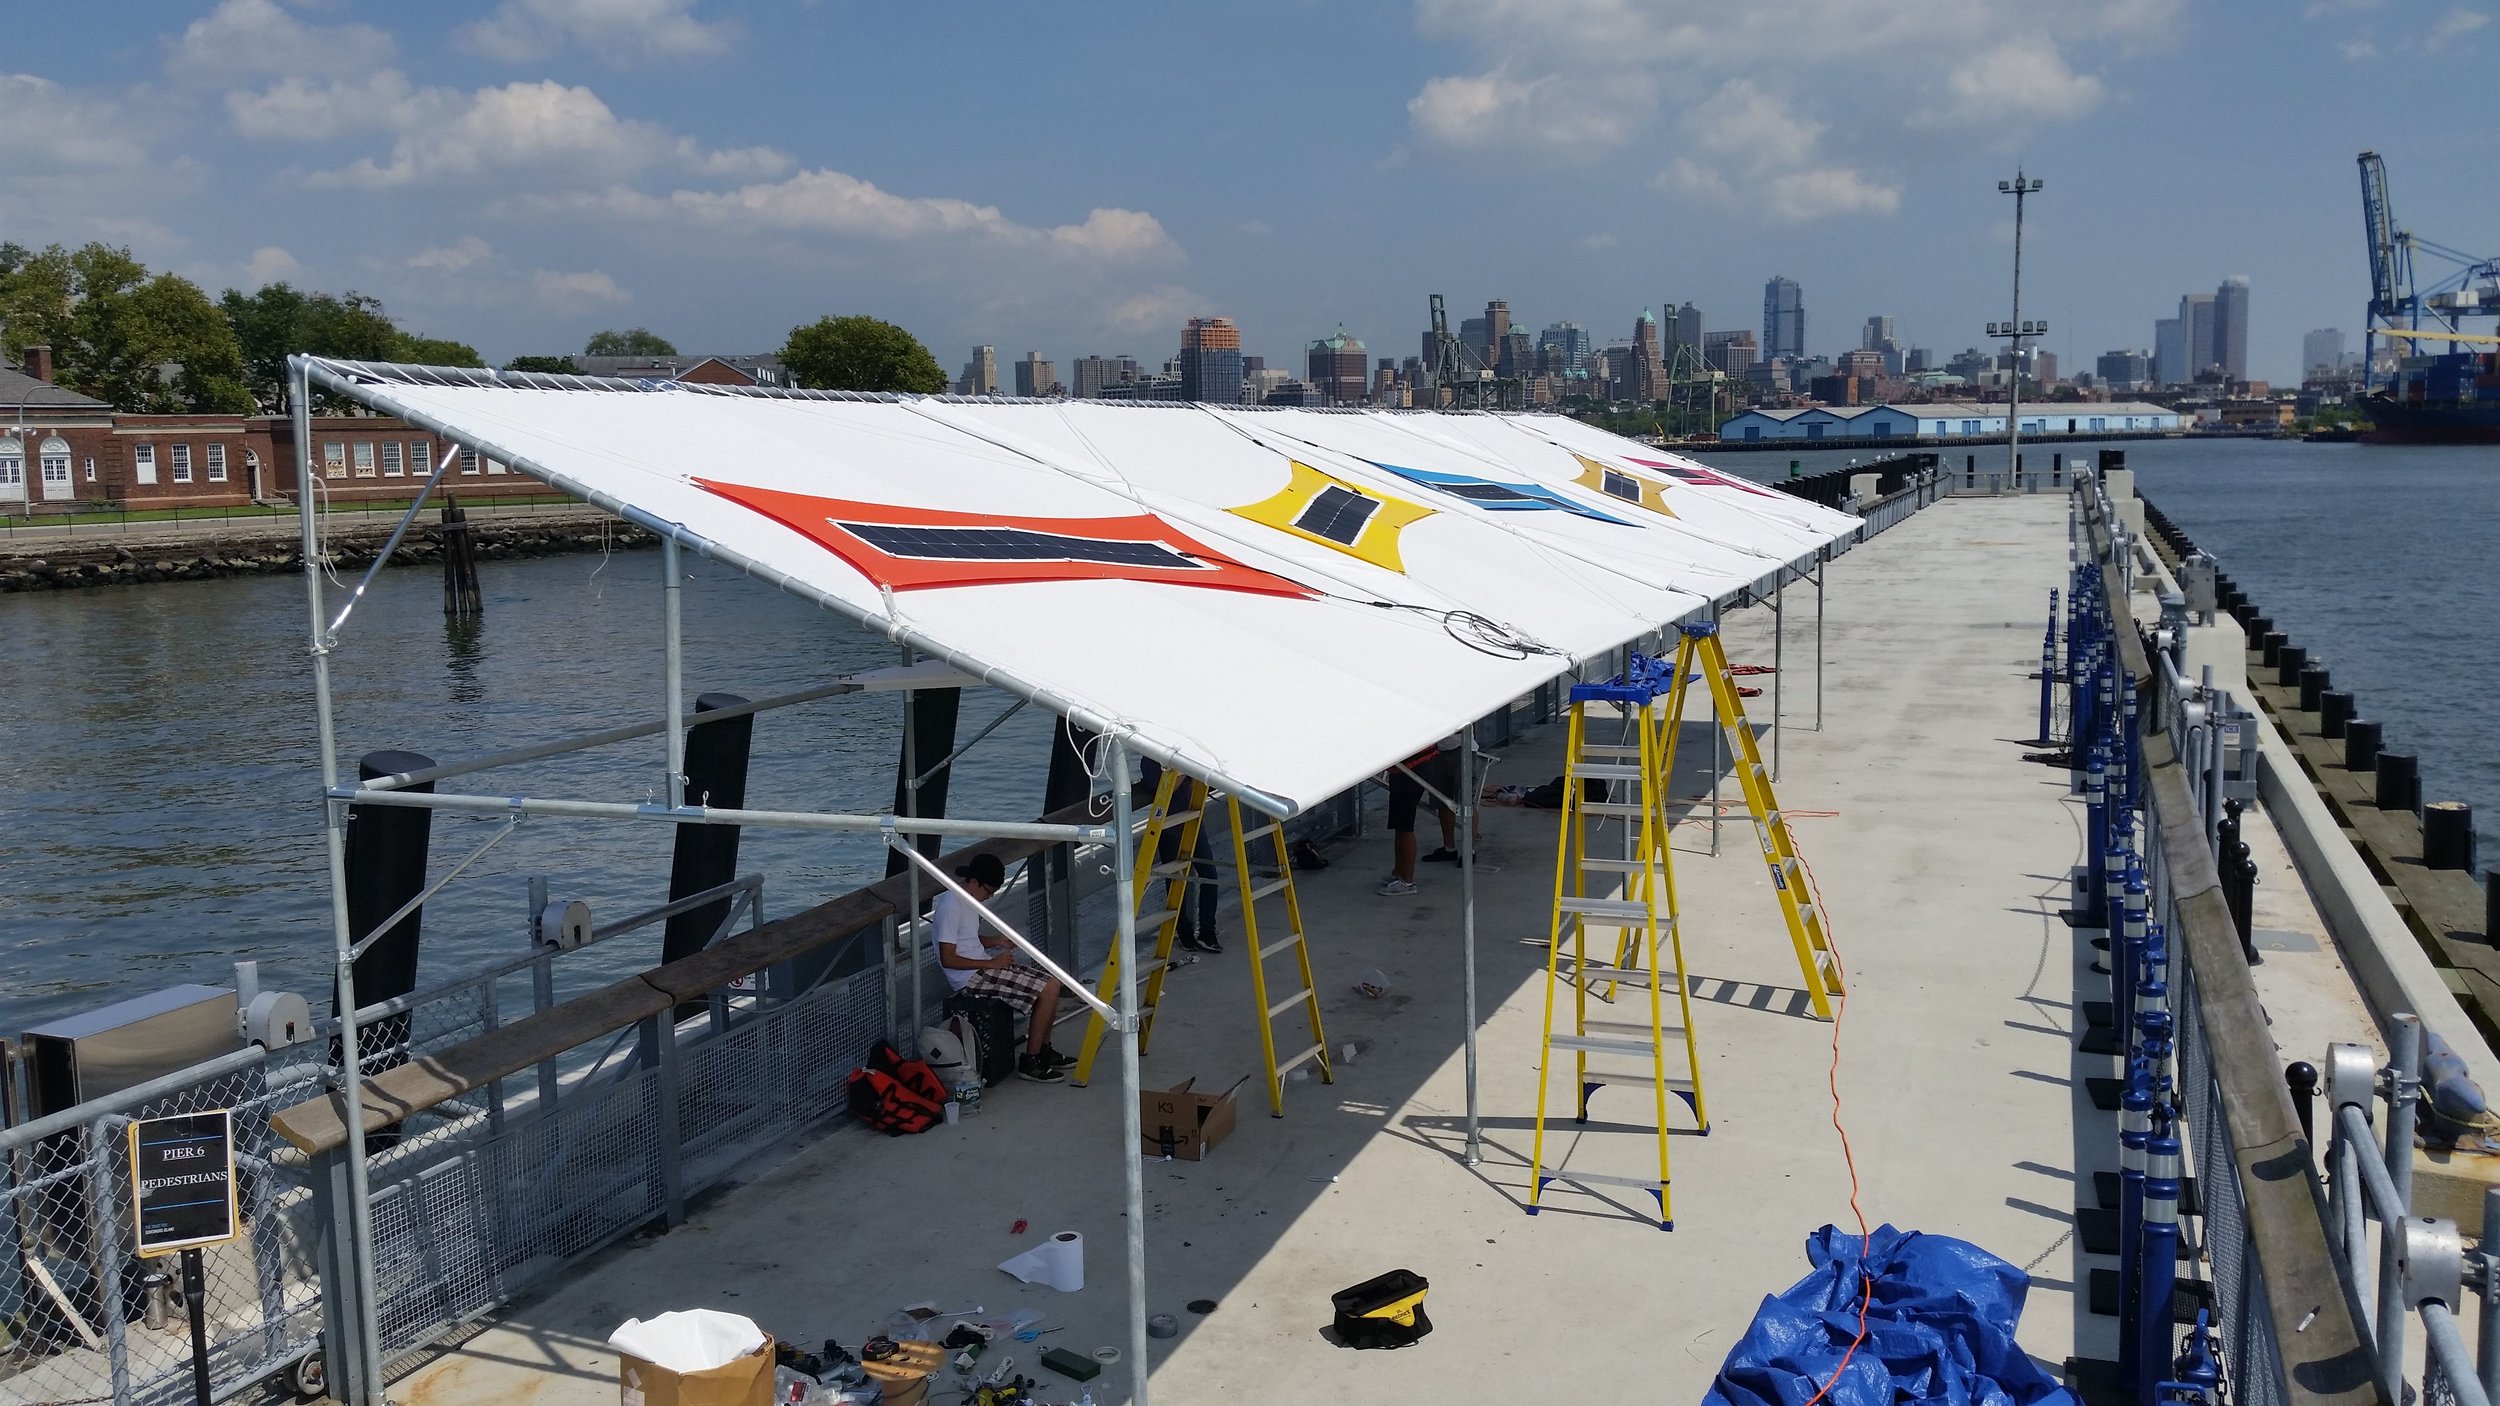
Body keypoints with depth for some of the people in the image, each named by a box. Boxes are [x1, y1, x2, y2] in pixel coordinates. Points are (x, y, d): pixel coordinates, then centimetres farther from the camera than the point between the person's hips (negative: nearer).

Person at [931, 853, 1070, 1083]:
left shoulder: (967, 900, 11)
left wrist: (997, 943, 7)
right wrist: (991, 963, -18)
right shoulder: (950, 907, -20)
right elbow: (948, 959, -22)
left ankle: (1044, 1050, 18)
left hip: (983, 966, 10)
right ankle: (1029, 1061, -7)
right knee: (1048, 989, -16)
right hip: (970, 977, -10)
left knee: (1051, 982, 6)